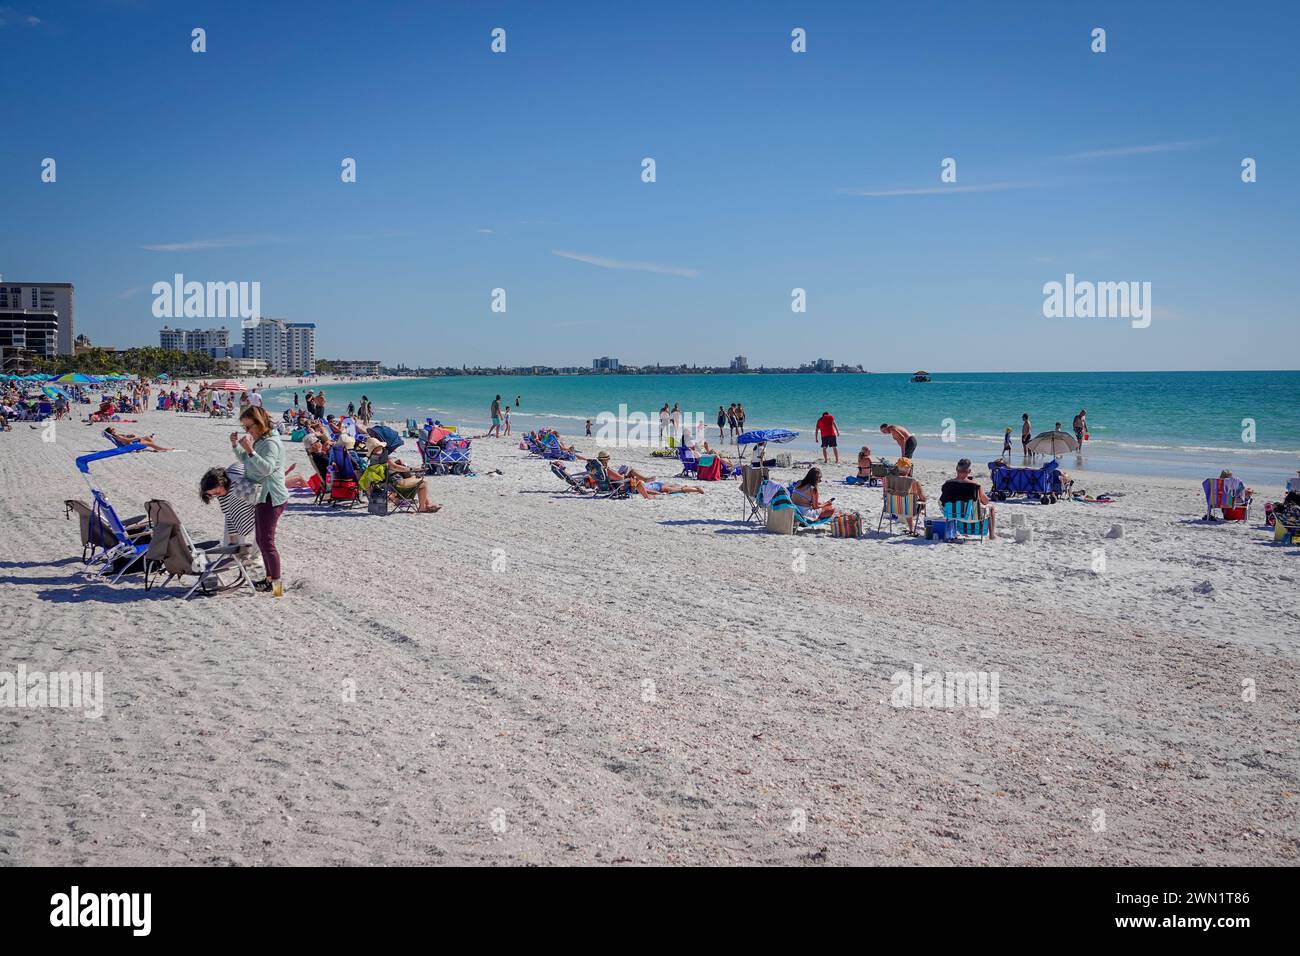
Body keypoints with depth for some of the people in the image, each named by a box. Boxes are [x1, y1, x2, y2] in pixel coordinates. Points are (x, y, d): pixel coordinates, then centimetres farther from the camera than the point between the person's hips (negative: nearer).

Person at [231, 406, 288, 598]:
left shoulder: (270, 442, -17)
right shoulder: (258, 441, 14)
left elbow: (267, 468, -29)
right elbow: (245, 461, 26)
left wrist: (250, 450, -33)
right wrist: (236, 445, 11)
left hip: (271, 498, -11)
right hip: (261, 497, 11)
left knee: (267, 542, -12)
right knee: (261, 540, 17)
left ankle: (277, 583, -10)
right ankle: (270, 578, 26)